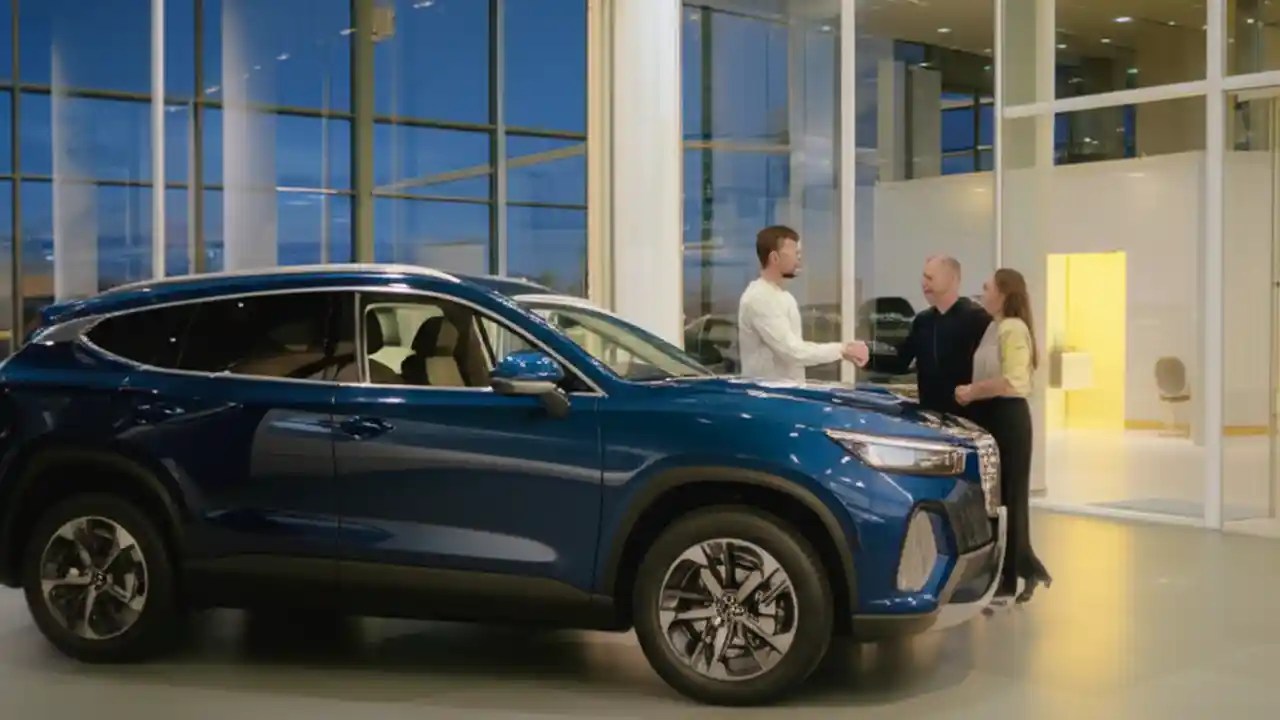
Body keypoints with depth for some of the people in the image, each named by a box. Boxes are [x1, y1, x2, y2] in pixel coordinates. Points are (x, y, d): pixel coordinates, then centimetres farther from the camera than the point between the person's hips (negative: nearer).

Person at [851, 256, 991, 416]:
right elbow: (902, 362, 12)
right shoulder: (923, 320, 13)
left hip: (965, 412, -7)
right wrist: (869, 359, -3)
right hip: (929, 410, 7)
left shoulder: (977, 317, -9)